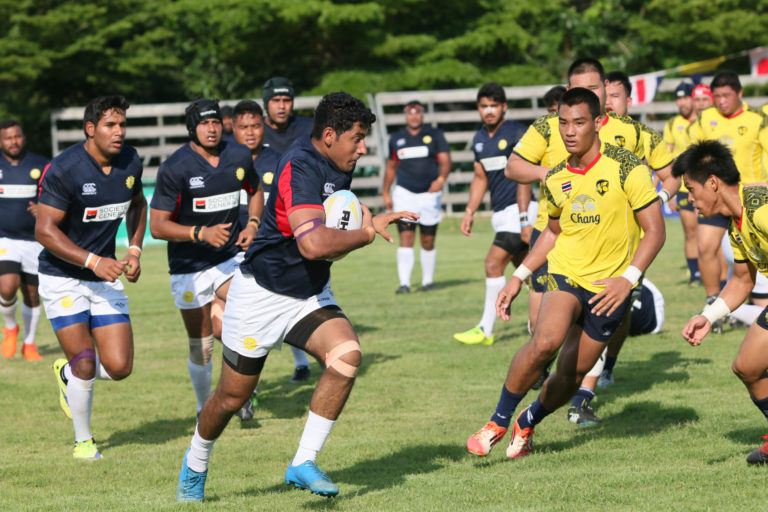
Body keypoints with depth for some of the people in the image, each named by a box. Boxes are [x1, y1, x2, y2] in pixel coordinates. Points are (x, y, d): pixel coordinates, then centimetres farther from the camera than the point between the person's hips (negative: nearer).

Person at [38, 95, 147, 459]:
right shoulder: (63, 170, -20)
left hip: (105, 278, 5)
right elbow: (45, 230, -20)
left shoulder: (130, 162, -1)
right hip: (62, 278, -5)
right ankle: (83, 441, 12)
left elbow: (138, 204, 19)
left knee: (119, 367, -4)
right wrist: (93, 261, -27)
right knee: (84, 364, -10)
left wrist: (135, 250, 5)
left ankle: (68, 374, 29)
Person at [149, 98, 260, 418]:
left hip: (231, 258, 3)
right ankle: (205, 409, 26)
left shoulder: (239, 157, 0)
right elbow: (157, 226, -14)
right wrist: (201, 233, -26)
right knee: (201, 348, 2)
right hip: (189, 268, -3)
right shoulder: (174, 169, -15)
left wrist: (253, 224, 3)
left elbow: (255, 190, 21)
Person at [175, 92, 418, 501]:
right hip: (262, 294, -7)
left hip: (310, 295, 7)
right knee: (233, 396, 7)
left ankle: (303, 464, -12)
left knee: (346, 354, -21)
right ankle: (195, 466, 36)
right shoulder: (301, 166, -26)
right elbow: (313, 244, -40)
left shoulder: (339, 168, 2)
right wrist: (368, 232, -26)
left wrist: (359, 221, 0)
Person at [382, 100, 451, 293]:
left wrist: (441, 179, -24)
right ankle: (404, 283, -16)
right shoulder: (396, 138, 10)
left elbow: (445, 160, -5)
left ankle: (428, 280, 22)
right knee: (406, 239, -12)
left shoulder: (434, 134, 2)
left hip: (430, 194, -1)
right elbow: (391, 167, 19)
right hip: (404, 193, 1)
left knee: (428, 242, 6)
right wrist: (385, 192, 15)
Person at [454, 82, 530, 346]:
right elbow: (481, 178, 22)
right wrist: (470, 212, 16)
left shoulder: (516, 133, -11)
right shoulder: (479, 139, 13)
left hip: (517, 209, -8)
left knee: (493, 264, -12)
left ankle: (485, 330, -10)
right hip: (499, 213, 8)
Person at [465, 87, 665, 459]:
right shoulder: (556, 179, 2)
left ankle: (527, 424, 32)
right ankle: (498, 422, -11)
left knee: (572, 373, 3)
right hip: (565, 274, 2)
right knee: (546, 341, -27)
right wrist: (518, 277, 13)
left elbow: (654, 230, -12)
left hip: (609, 287, -1)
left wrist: (628, 279, -23)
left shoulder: (626, 168, -13)